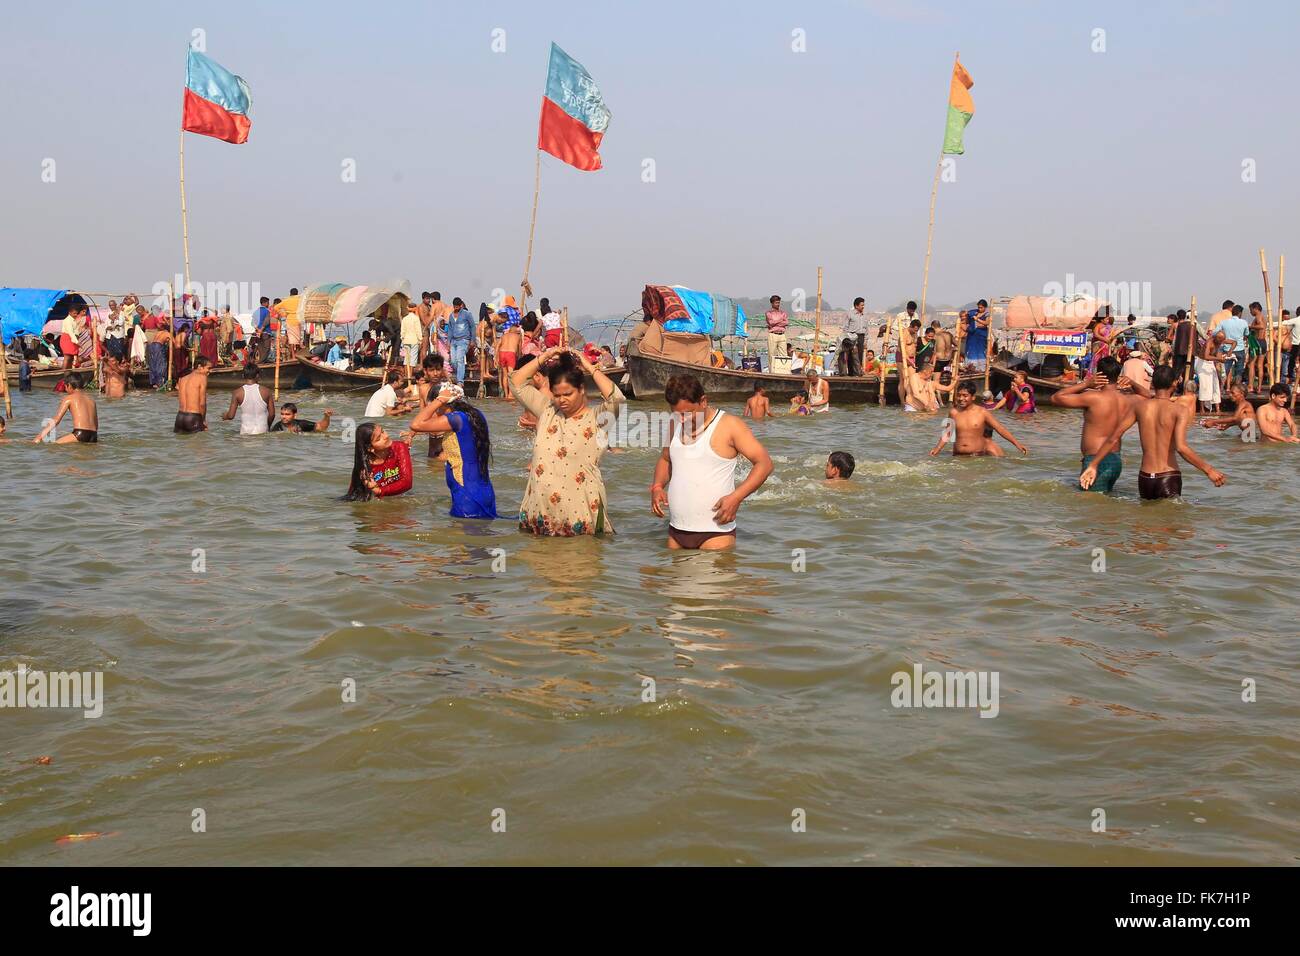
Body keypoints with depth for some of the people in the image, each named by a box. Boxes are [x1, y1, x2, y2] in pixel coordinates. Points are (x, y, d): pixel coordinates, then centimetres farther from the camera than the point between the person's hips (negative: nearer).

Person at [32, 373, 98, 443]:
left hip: (80, 434, -6)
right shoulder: (91, 399, 21)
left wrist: (39, 437, 10)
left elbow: (55, 421, 6)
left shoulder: (68, 398, 8)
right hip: (94, 437, 6)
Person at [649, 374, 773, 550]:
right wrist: (657, 487, 6)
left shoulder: (728, 425, -6)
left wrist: (736, 497, -20)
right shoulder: (675, 425, 11)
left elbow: (764, 463, -9)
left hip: (715, 532, -6)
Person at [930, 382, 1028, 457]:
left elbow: (1000, 428, -3)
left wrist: (1017, 444, -6)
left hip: (978, 454, -2)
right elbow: (947, 432, 14)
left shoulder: (982, 412, -3)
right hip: (958, 456, 2)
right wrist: (938, 448, 5)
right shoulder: (954, 412, 3)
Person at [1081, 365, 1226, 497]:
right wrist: (1209, 470, -11)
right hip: (1169, 478, -4)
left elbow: (1113, 438, 6)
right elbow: (1181, 447, -17)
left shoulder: (1139, 407, 6)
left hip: (1145, 477, 4)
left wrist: (1093, 465, 14)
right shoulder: (1180, 410, -5)